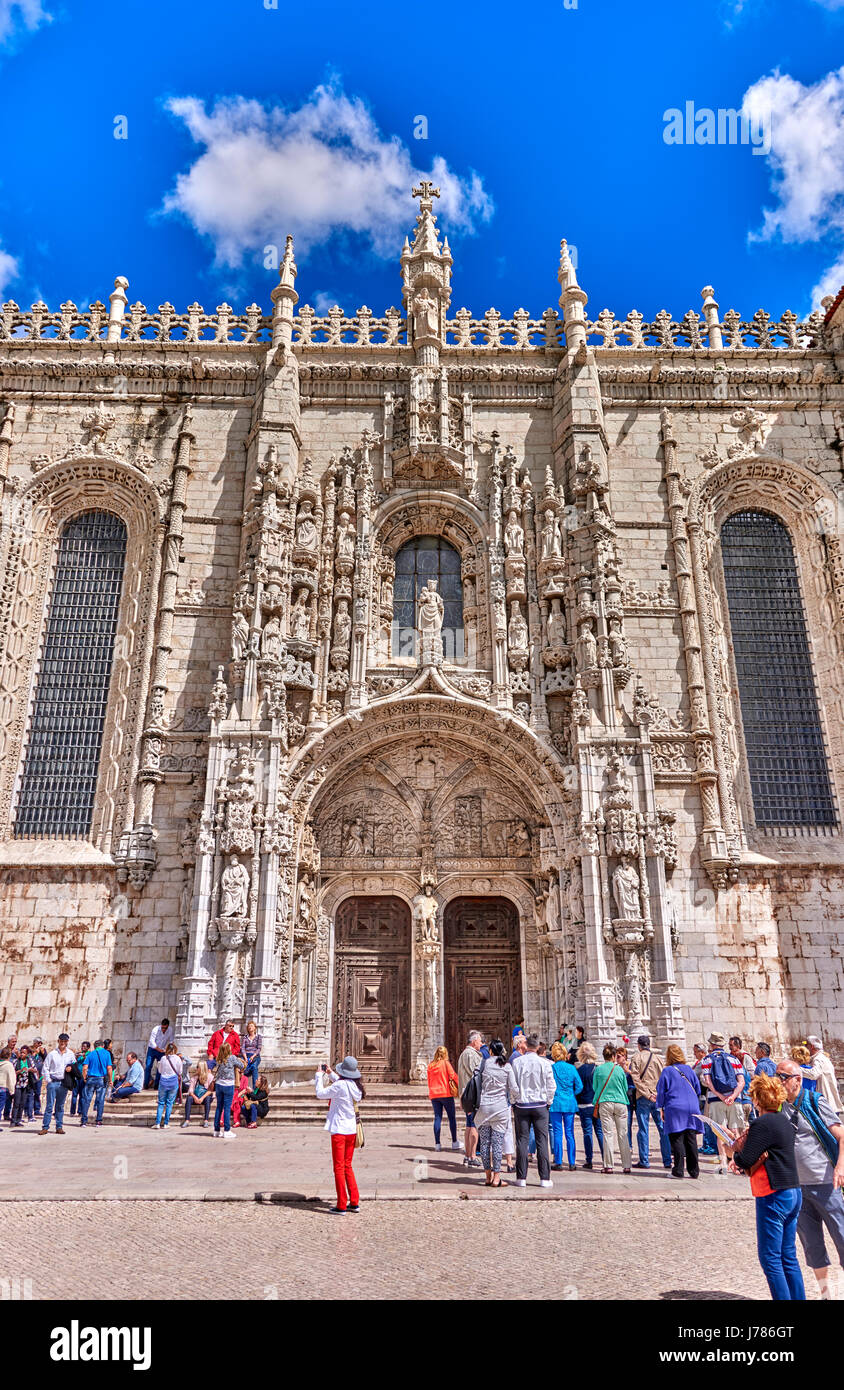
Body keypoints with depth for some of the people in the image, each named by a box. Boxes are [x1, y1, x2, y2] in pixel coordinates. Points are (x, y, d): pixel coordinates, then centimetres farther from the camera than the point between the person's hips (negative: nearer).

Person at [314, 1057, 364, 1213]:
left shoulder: (340, 1085, -19)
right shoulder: (356, 1086, 3)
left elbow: (320, 1094, -10)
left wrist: (319, 1075, 1)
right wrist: (331, 1074, 26)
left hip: (339, 1130, -7)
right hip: (352, 1130, 7)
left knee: (339, 1167, 1)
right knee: (347, 1165, 17)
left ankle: (342, 1206, 4)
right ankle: (354, 1202, 19)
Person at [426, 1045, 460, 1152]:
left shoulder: (430, 1065, 7)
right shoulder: (446, 1063, -5)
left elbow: (429, 1081, 13)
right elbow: (453, 1076, -9)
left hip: (434, 1095, 4)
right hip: (446, 1093, -4)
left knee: (437, 1118, 6)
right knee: (452, 1117, 7)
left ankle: (437, 1143, 2)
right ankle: (454, 1142, 12)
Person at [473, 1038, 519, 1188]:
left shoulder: (485, 1063, -2)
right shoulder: (507, 1066, -2)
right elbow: (514, 1089, -5)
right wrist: (512, 1100, 15)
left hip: (484, 1106, 1)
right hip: (500, 1108, 0)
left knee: (484, 1142, 8)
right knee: (497, 1142, 2)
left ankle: (488, 1176, 14)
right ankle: (496, 1178, 1)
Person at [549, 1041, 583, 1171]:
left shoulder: (551, 1068, -6)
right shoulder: (571, 1068, 1)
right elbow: (579, 1086, 1)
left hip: (555, 1103, -2)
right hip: (570, 1103, 2)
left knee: (557, 1133, 3)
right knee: (570, 1133, 9)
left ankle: (558, 1163, 4)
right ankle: (572, 1163, 10)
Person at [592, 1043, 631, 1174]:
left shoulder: (598, 1069, -2)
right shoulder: (620, 1069, -1)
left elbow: (595, 1087, 8)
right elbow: (626, 1088, 11)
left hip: (604, 1103, -1)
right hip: (620, 1103, 1)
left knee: (607, 1134, 1)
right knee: (623, 1135, 7)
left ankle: (608, 1165, 0)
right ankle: (626, 1165, 9)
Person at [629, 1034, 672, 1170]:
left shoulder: (636, 1058, -1)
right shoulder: (658, 1058, 8)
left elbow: (636, 1078, -10)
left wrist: (647, 1094, -11)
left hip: (643, 1098, -3)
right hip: (658, 1096, 3)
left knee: (643, 1130, 1)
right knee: (663, 1129, 9)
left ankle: (644, 1161, 2)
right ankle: (667, 1160, 10)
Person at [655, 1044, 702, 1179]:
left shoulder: (667, 1071, -3)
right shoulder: (689, 1069, 9)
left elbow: (661, 1091, -1)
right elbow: (698, 1089, 14)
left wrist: (661, 1108, 7)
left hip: (674, 1108, -4)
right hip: (692, 1108, 4)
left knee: (677, 1139, -1)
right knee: (691, 1139, 7)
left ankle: (678, 1170, -3)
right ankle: (694, 1171, 10)